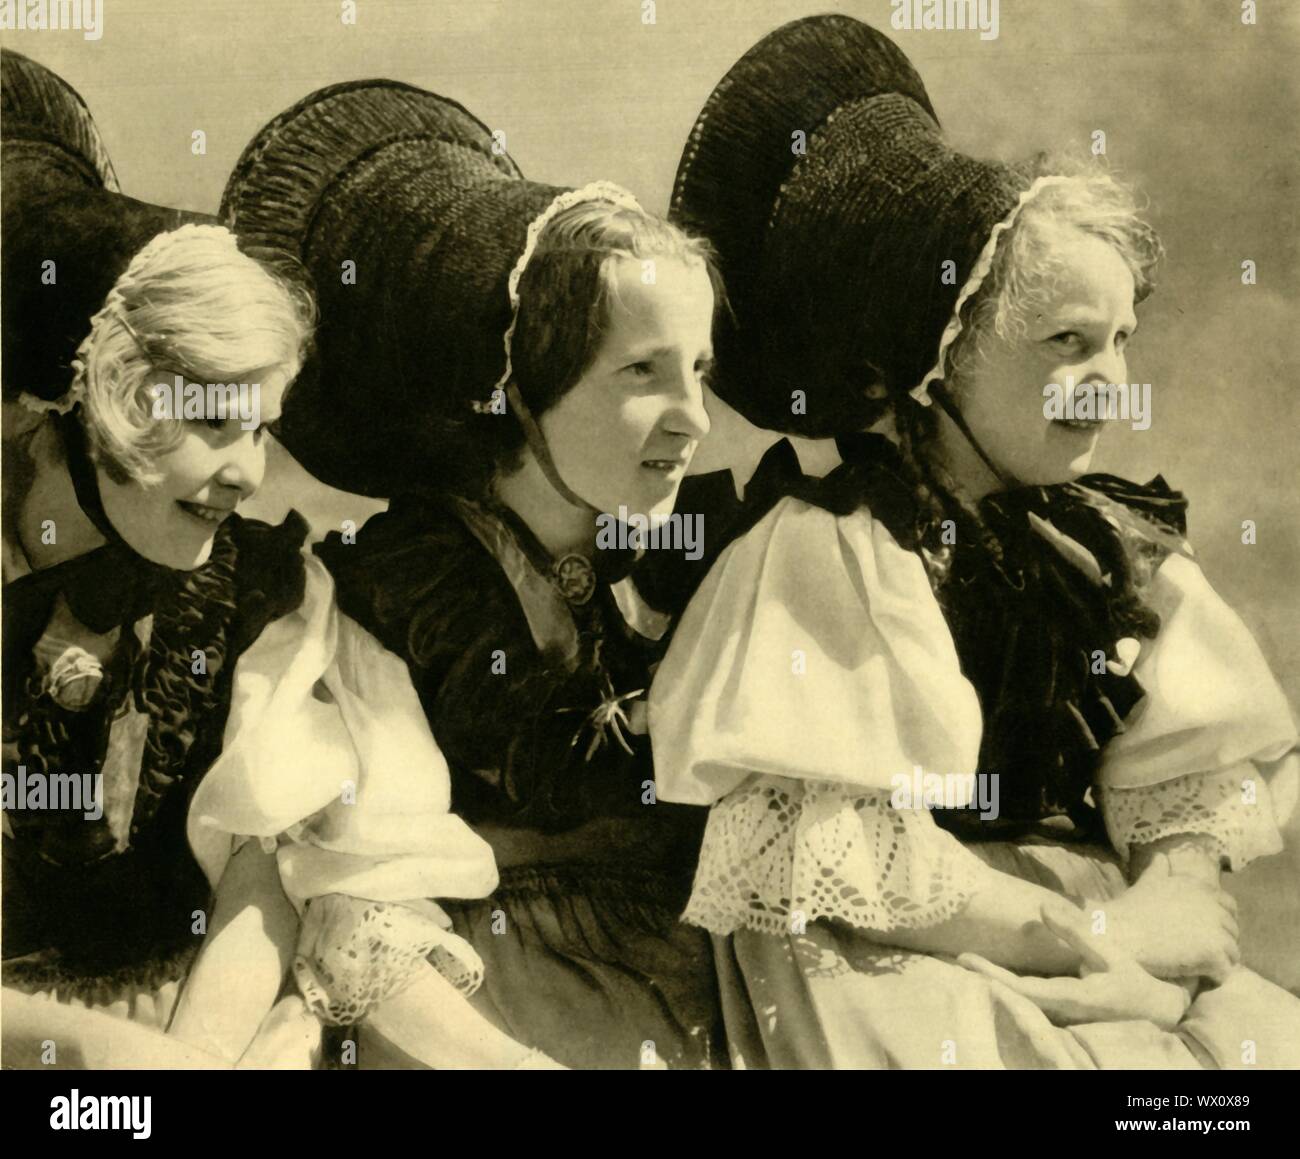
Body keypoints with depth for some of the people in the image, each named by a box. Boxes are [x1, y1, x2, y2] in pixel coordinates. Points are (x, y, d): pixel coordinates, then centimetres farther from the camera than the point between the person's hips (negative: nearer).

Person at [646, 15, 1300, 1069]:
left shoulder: (1117, 547, 9)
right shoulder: (824, 550, -10)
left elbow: (1198, 784, 6)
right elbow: (836, 860, -15)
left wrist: (1162, 916, -14)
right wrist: (1080, 940, -13)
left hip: (1115, 950, 6)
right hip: (903, 971, -6)